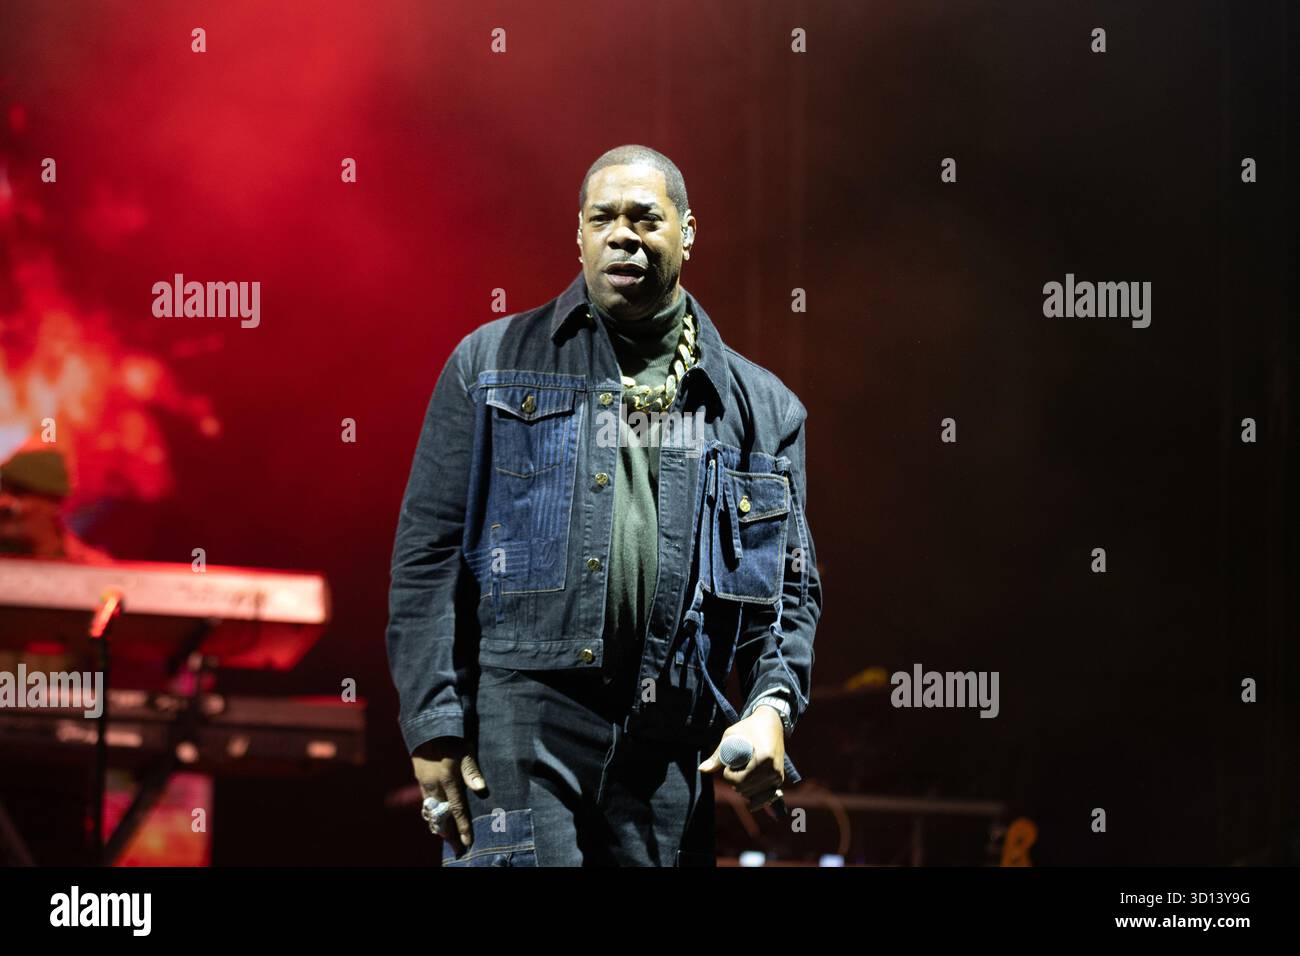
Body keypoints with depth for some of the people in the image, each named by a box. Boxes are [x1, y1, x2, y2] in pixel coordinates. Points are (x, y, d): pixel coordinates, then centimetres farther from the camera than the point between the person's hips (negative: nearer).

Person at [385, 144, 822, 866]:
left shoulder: (760, 407, 15)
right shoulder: (493, 364, 9)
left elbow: (792, 585, 17)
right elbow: (427, 551, 4)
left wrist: (771, 707, -2)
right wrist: (433, 724, -6)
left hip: (669, 747, 3)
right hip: (520, 712, -3)